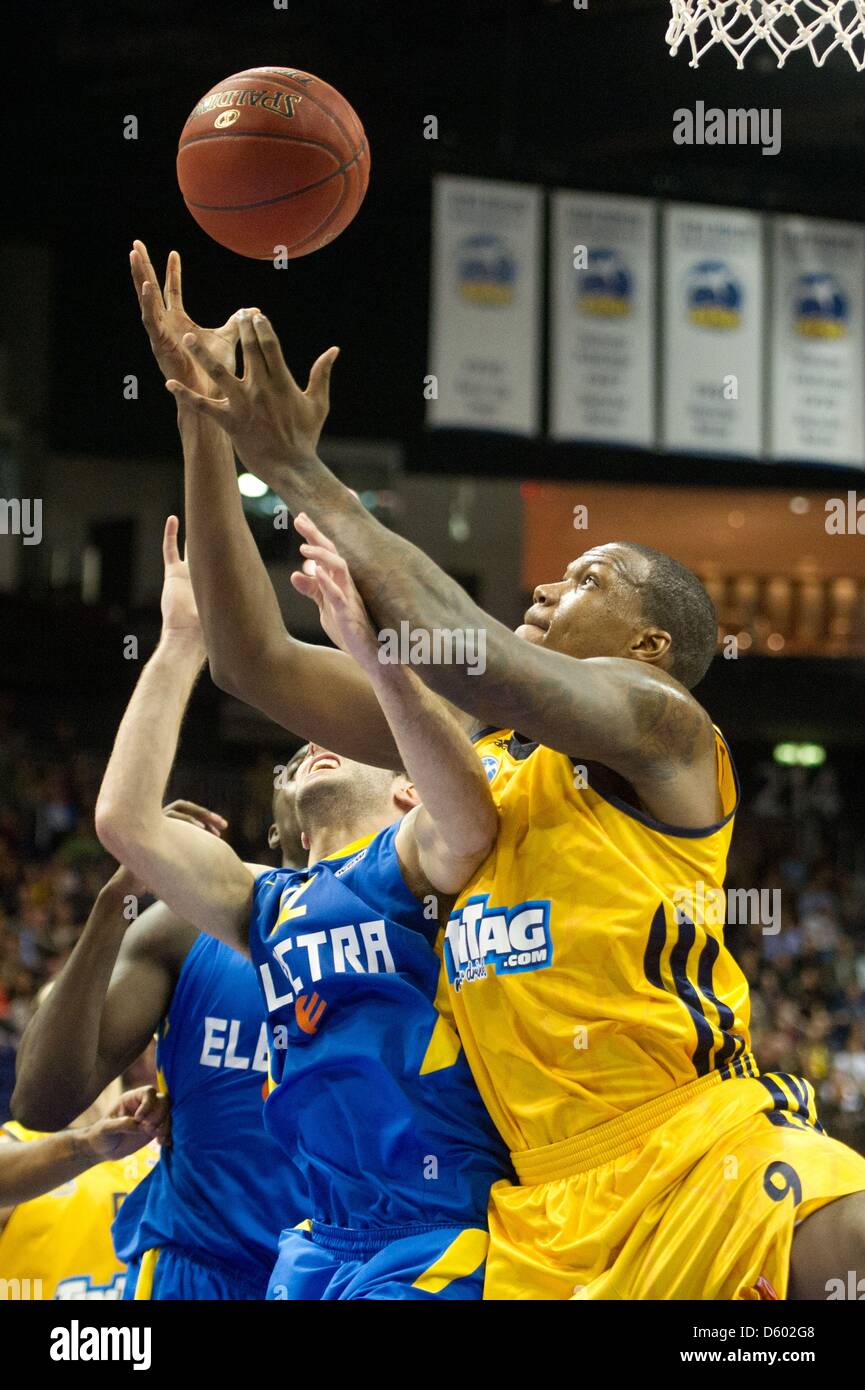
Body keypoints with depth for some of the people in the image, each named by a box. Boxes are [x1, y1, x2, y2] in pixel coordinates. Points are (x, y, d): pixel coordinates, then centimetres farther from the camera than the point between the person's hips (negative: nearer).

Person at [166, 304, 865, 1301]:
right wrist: (211, 437, 9)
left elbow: (471, 661, -17)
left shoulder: (663, 725, 0)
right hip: (547, 1211, 6)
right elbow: (257, 663, 17)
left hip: (700, 1145, -6)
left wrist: (305, 479, -10)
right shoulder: (471, 754, 18)